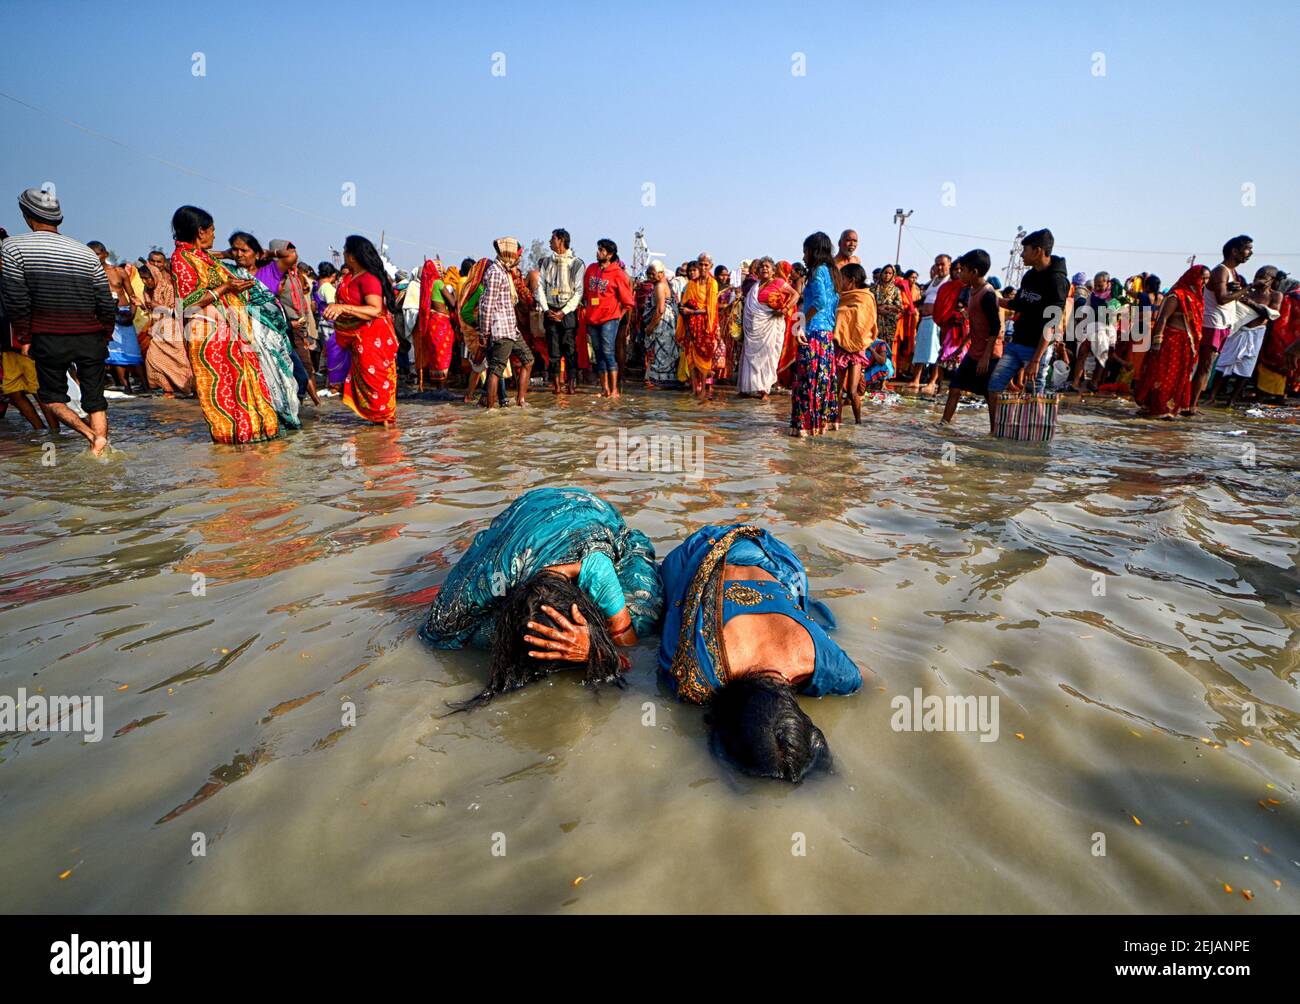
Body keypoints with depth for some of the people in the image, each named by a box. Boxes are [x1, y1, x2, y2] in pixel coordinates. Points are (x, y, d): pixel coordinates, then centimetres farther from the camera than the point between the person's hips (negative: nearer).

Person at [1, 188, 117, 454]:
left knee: (50, 397, 10)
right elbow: (106, 304, 3)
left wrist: (23, 339, 2)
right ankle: (99, 452, 0)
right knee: (95, 400, 6)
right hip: (90, 338, 2)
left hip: (49, 340, -2)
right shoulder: (88, 253, 4)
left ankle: (92, 436, -12)